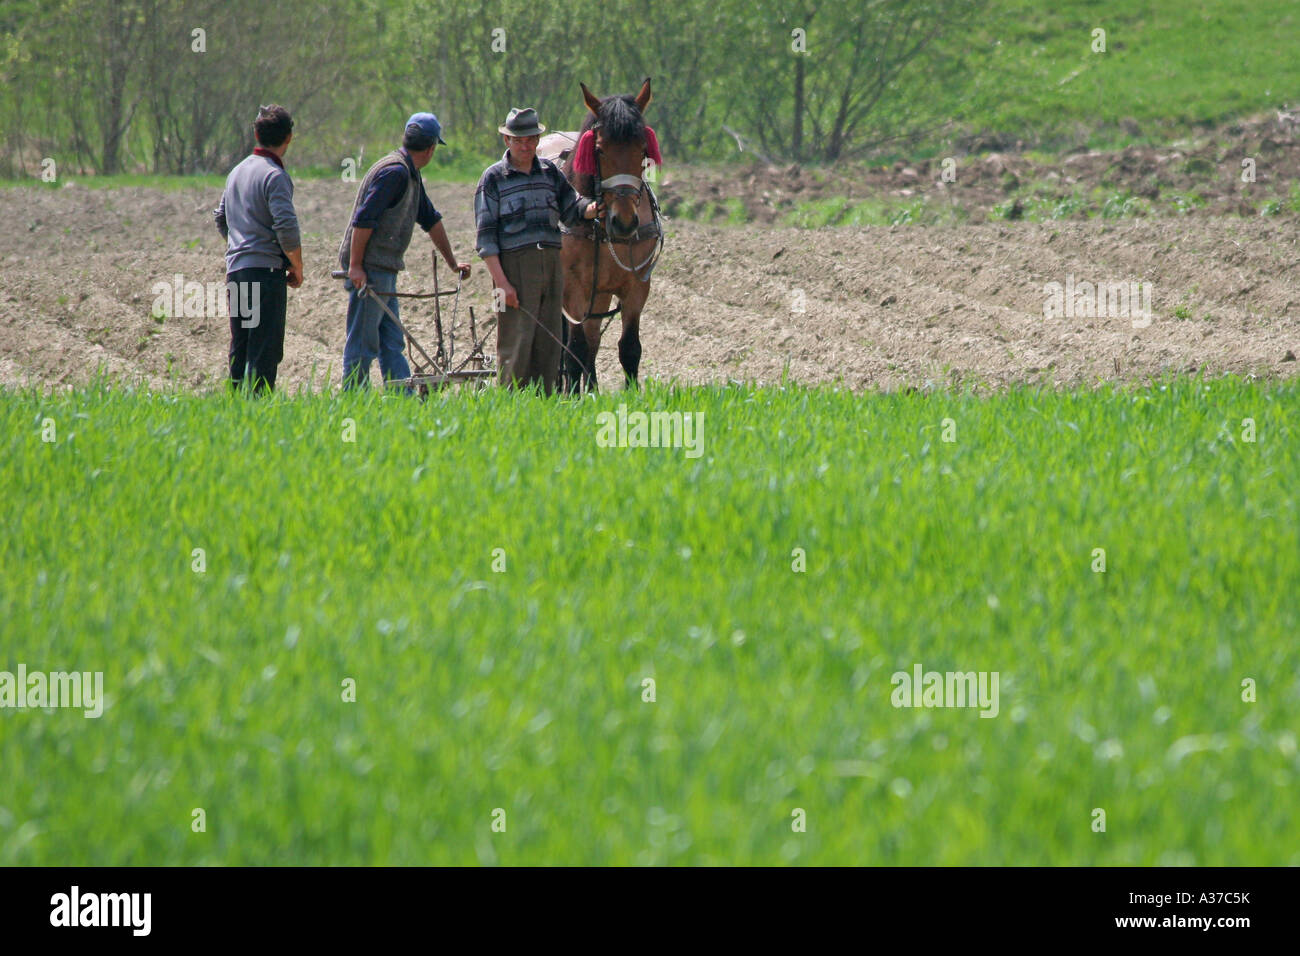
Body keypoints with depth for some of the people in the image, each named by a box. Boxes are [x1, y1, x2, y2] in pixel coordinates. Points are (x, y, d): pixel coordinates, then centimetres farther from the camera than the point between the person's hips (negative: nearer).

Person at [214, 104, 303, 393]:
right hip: (266, 269, -8)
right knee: (265, 350, -8)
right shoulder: (274, 175, -10)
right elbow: (287, 228, -18)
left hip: (235, 269, 8)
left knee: (240, 349, 12)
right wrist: (297, 268, -5)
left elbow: (221, 219, 25)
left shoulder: (238, 171, 15)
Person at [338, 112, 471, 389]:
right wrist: (355, 266, -23)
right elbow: (364, 219, -21)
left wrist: (452, 262, 32)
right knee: (363, 343, -6)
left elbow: (431, 220, 28)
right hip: (368, 271, -10)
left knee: (392, 343, 10)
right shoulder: (394, 172, -15)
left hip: (384, 272, 10)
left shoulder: (411, 176, 18)